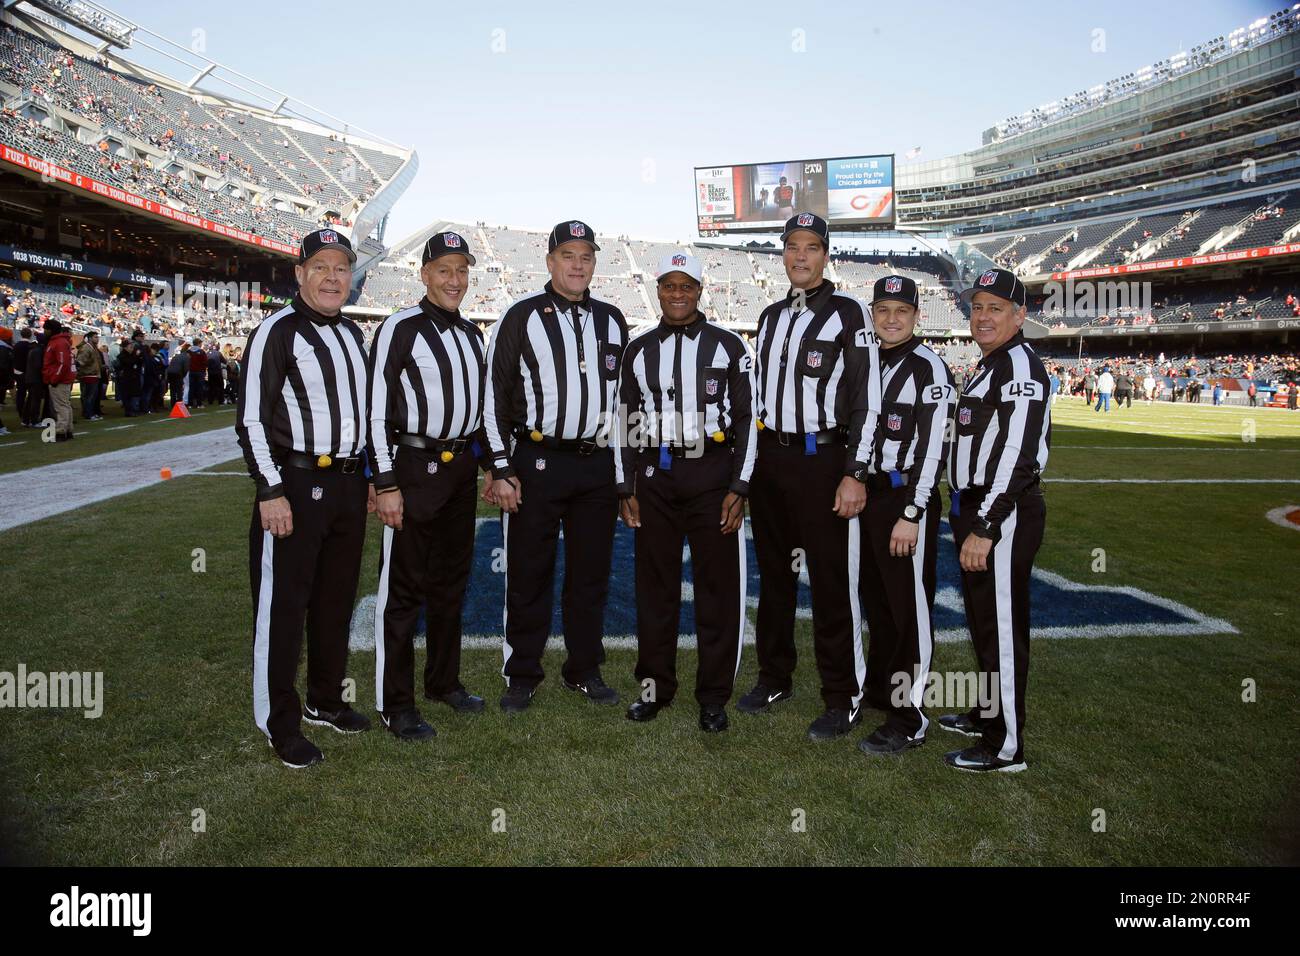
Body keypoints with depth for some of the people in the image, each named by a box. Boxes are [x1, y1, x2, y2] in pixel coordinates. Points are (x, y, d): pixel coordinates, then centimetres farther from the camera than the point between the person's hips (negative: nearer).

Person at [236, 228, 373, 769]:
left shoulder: (352, 333, 14)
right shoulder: (276, 332, -8)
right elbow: (251, 419, -12)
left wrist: (368, 476, 16)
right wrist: (270, 491, -17)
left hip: (349, 482, 7)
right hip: (296, 483, -7)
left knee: (336, 598, 16)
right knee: (282, 605, 0)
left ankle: (326, 701, 33)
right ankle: (280, 723, 15)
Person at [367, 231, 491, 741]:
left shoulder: (472, 333, 13)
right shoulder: (400, 329, -9)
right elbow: (377, 410, -12)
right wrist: (385, 483, -16)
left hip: (461, 468, 7)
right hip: (415, 467, -7)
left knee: (452, 581, 16)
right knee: (403, 589, 0)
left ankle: (444, 681, 31)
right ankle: (394, 704, 12)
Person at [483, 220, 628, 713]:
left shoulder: (612, 320, 12)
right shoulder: (522, 317, -1)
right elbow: (496, 395, -3)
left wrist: (624, 466, 13)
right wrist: (502, 470, -8)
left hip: (598, 464, 4)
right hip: (537, 462, -4)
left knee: (591, 573, 11)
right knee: (529, 574, 3)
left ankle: (585, 669, 25)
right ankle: (521, 676, 17)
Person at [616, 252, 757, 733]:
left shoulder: (728, 346, 4)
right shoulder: (638, 349, 11)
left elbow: (747, 418, 1)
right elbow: (626, 419, 13)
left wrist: (739, 487, -6)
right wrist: (626, 487, 7)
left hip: (712, 473, -2)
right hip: (653, 476, 3)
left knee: (718, 586, 1)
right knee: (654, 585, 7)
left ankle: (713, 696, 13)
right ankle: (655, 685, 22)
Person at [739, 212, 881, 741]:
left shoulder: (848, 314, -4)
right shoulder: (770, 316, 15)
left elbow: (867, 401, -9)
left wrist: (855, 474, -14)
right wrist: (751, 460, 14)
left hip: (823, 461, -6)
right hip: (769, 458, 6)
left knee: (832, 583, -2)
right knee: (774, 574, 14)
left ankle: (844, 699, 11)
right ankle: (775, 678, 29)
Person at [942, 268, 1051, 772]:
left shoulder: (1019, 365, -14)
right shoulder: (991, 365, 18)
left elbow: (1017, 458, -23)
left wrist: (985, 528, -26)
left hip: (1004, 513, -10)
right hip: (976, 507, 10)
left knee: (1001, 626, -2)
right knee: (983, 620, 20)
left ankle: (1006, 746, 10)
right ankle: (988, 714, 36)